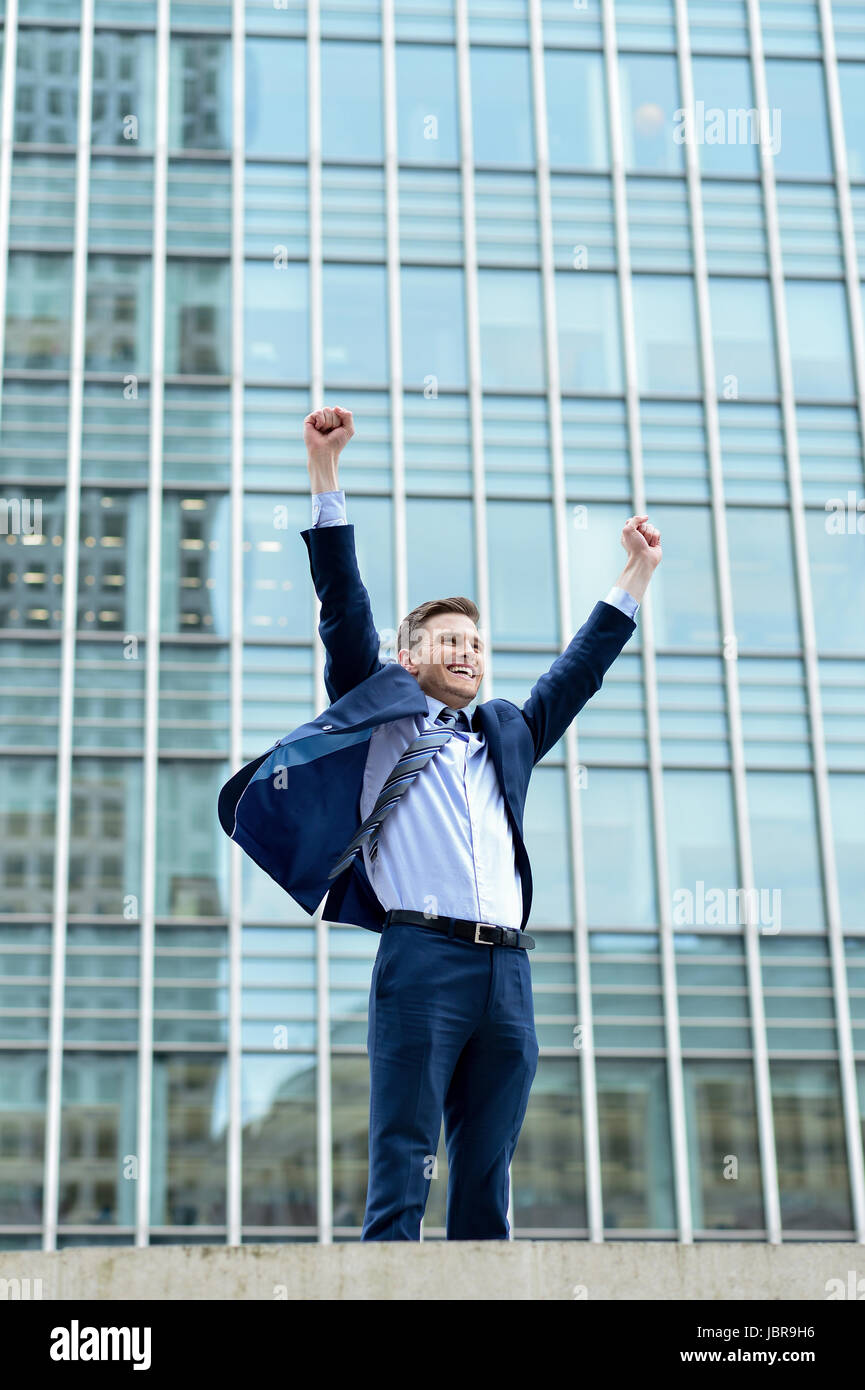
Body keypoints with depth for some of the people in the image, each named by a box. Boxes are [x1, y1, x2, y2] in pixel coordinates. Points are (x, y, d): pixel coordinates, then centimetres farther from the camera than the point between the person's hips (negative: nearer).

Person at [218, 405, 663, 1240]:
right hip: (422, 960, -5)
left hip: (507, 973, 5)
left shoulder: (508, 736, 27)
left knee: (485, 1183, 2)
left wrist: (635, 576, 42)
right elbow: (345, 609, 9)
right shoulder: (383, 718, 16)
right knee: (401, 1174, -9)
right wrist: (325, 477, 4)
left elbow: (579, 670, 37)